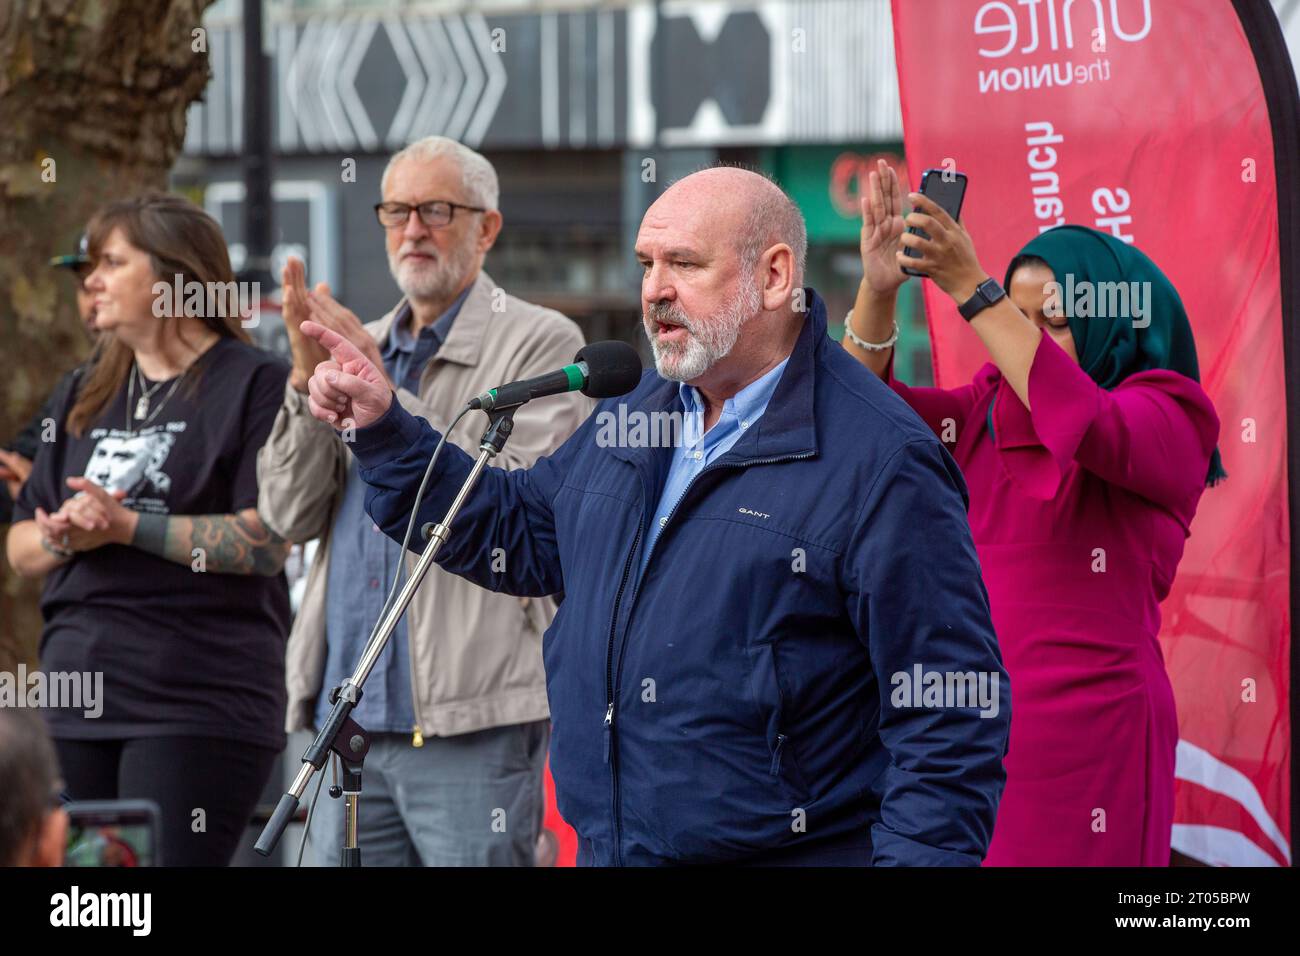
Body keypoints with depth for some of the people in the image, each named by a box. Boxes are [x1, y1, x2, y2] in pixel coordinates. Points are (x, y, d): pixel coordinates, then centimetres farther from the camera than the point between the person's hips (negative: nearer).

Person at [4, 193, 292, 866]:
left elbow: (267, 542, -12)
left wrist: (128, 526, -17)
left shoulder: (255, 384, -2)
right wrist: (62, 537, -6)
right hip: (76, 708, 7)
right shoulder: (88, 397, 19)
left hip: (198, 710, -7)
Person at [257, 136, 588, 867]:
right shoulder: (358, 348, 18)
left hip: (472, 719, -6)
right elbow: (291, 516, 10)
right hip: (347, 715, 6)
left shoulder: (541, 344, 0)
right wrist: (309, 381, -5)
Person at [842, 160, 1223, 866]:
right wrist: (877, 289, -13)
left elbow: (1087, 426, -23)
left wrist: (972, 289, -27)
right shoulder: (986, 412, 15)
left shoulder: (1168, 415, -2)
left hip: (1086, 731, -5)